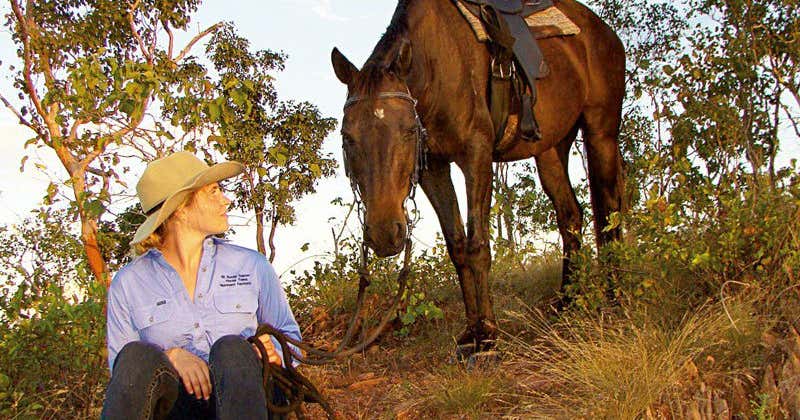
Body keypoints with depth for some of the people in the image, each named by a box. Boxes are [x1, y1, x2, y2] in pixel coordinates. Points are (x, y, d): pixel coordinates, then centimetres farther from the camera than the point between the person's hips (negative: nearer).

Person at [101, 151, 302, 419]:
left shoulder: (251, 265, 11)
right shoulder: (128, 284, 7)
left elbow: (289, 337, 18)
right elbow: (121, 366, 4)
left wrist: (273, 353, -6)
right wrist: (169, 357, -17)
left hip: (243, 397, 1)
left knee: (231, 348, -32)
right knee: (138, 355, -31)